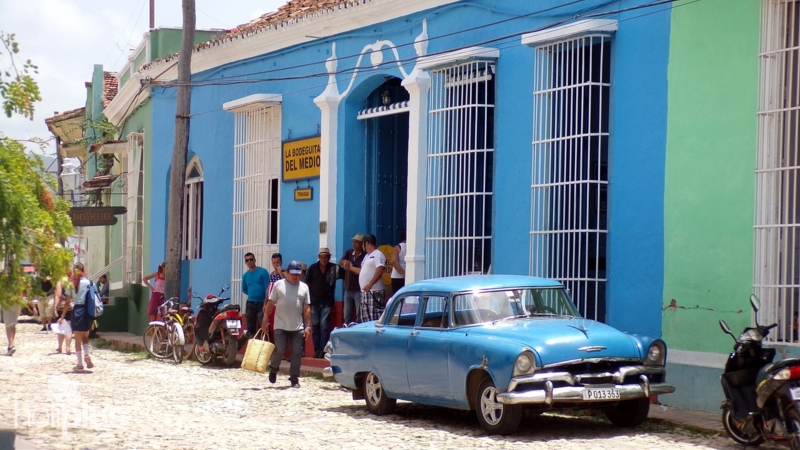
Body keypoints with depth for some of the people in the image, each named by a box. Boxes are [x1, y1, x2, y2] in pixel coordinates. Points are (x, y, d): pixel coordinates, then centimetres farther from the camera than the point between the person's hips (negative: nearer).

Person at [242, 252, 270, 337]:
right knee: (250, 328, 7)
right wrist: (253, 294, 11)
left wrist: (265, 304, -16)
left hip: (261, 304, -5)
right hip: (250, 304, 5)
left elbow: (267, 288, -9)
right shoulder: (245, 276, 11)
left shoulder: (263, 272, -4)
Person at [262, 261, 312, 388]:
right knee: (279, 350, -7)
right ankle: (273, 368, 22)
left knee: (297, 352, 0)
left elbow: (307, 309, 7)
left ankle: (294, 379, 7)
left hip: (297, 327, 2)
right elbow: (270, 304, 2)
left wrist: (308, 326, 2)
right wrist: (265, 320, -3)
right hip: (281, 326, -2)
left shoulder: (304, 287, 7)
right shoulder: (278, 285, 1)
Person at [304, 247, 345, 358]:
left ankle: (323, 350, -4)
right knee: (315, 326, 6)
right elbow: (307, 283, 6)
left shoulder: (335, 269, -4)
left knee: (324, 326, -7)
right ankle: (317, 349, 11)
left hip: (327, 302, -2)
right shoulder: (313, 268, 1)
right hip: (314, 302, 2)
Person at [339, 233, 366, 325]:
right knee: (347, 316, 11)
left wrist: (351, 268, -23)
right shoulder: (349, 252, 7)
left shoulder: (365, 256, -9)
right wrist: (344, 261, -28)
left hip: (359, 290, -6)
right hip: (348, 289, 6)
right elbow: (340, 262, -6)